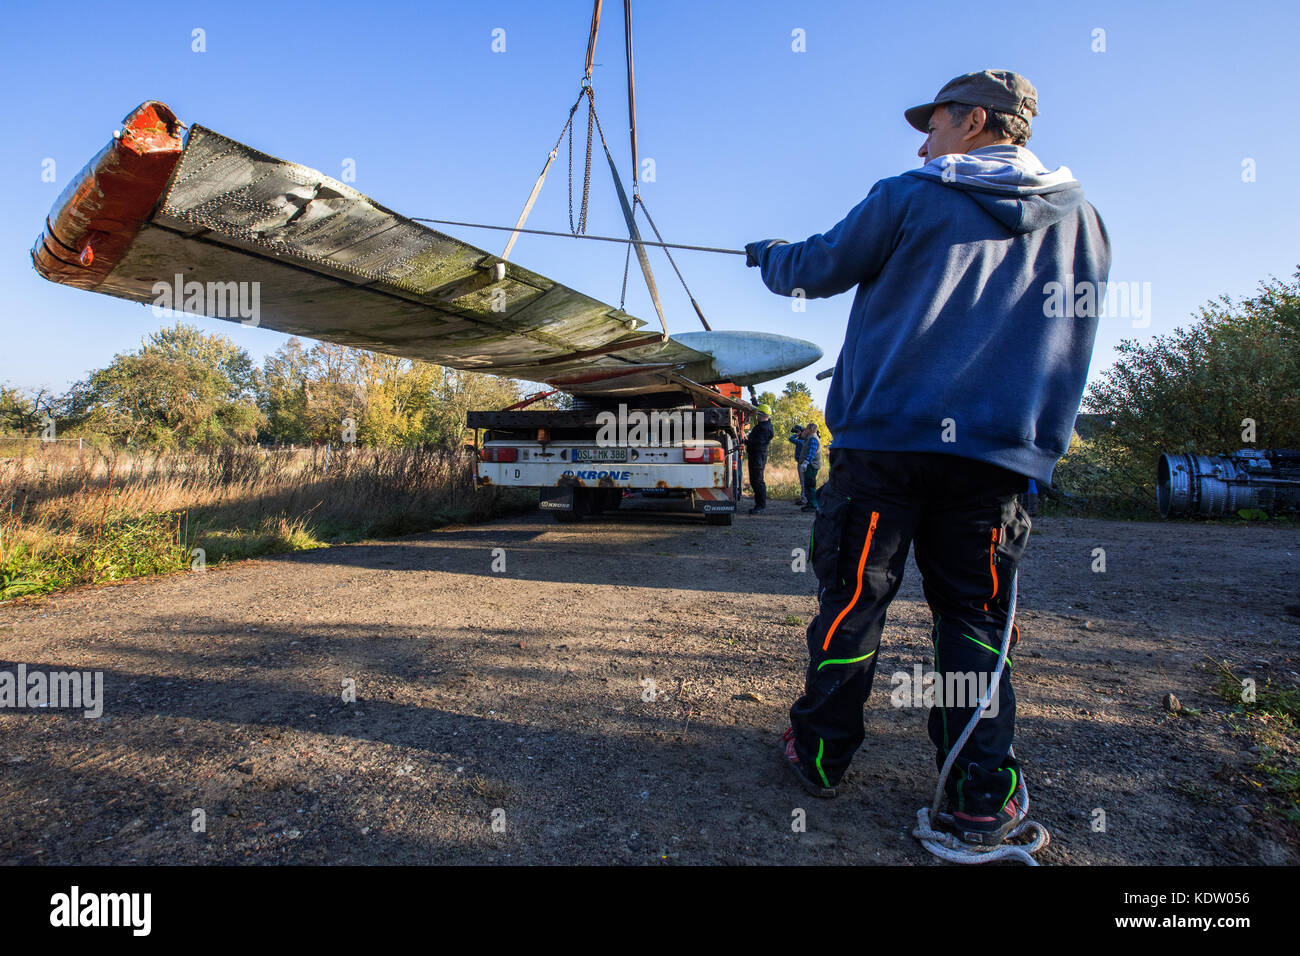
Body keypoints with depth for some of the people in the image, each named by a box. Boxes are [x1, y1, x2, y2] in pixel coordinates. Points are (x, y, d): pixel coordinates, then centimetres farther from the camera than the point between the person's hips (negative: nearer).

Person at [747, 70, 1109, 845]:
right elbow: (1064, 331, 21)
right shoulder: (1081, 218, 15)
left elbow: (814, 270, 10)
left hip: (886, 438, -3)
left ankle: (821, 753, 19)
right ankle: (984, 796, 12)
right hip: (998, 453, 3)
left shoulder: (911, 199, 3)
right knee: (975, 616, 9)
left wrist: (767, 255, 30)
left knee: (852, 600, 6)